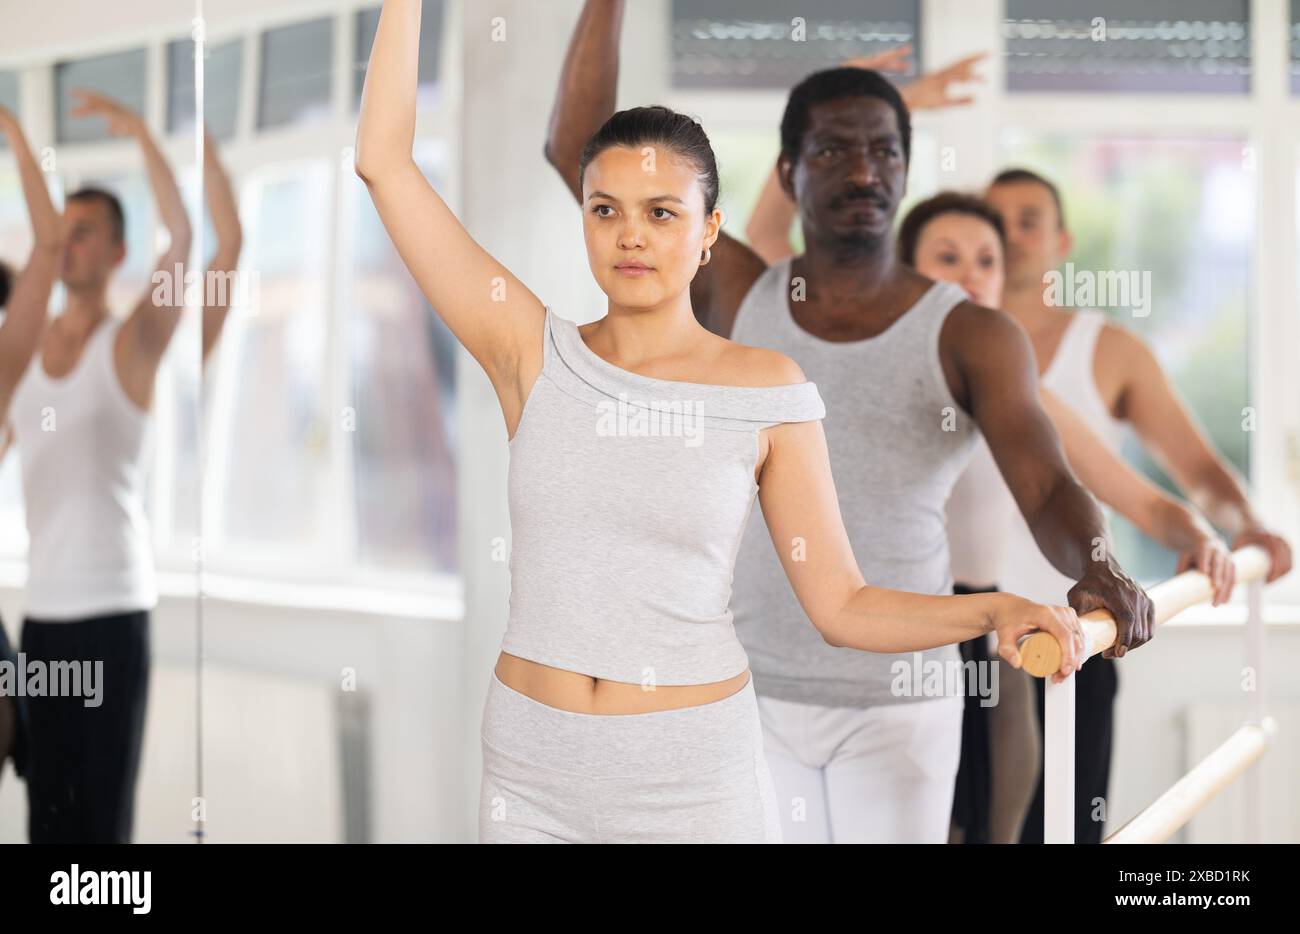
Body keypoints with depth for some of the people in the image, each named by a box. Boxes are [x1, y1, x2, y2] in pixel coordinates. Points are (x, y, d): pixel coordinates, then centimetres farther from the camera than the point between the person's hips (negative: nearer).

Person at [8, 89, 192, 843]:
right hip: (42, 607, 5)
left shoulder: (133, 341, -2)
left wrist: (139, 131, -21)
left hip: (113, 607, -5)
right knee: (46, 801, 6)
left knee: (104, 805, -5)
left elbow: (182, 237, -17)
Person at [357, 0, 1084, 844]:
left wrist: (994, 612, -18)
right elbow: (385, 164, -3)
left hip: (695, 775, -1)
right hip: (532, 772, 2)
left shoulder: (765, 391, -3)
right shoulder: (535, 357, -1)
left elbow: (842, 604, -3)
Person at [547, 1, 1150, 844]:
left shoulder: (970, 336, -5)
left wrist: (1100, 572, -41)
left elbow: (1049, 487, -19)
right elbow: (579, 151, -2)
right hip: (747, 694, 2)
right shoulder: (736, 296, 1)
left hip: (898, 709, -2)